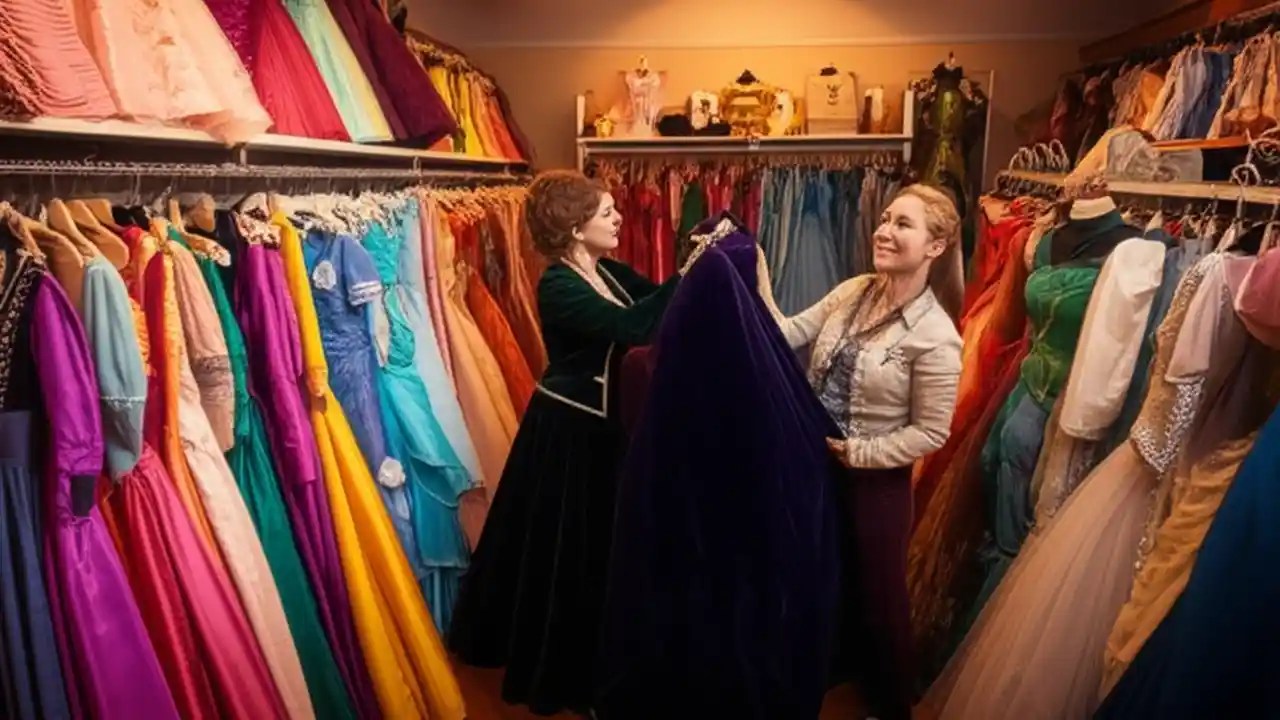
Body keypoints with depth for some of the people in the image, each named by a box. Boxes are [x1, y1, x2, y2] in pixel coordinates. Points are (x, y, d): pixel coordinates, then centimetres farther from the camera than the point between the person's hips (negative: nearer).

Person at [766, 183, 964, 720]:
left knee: (878, 590, 14)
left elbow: (930, 432, -17)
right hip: (817, 463, 6)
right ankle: (839, 662, 53)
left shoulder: (935, 335, -21)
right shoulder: (851, 292, -3)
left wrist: (856, 452, -17)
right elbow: (788, 334, -7)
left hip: (876, 478, -6)